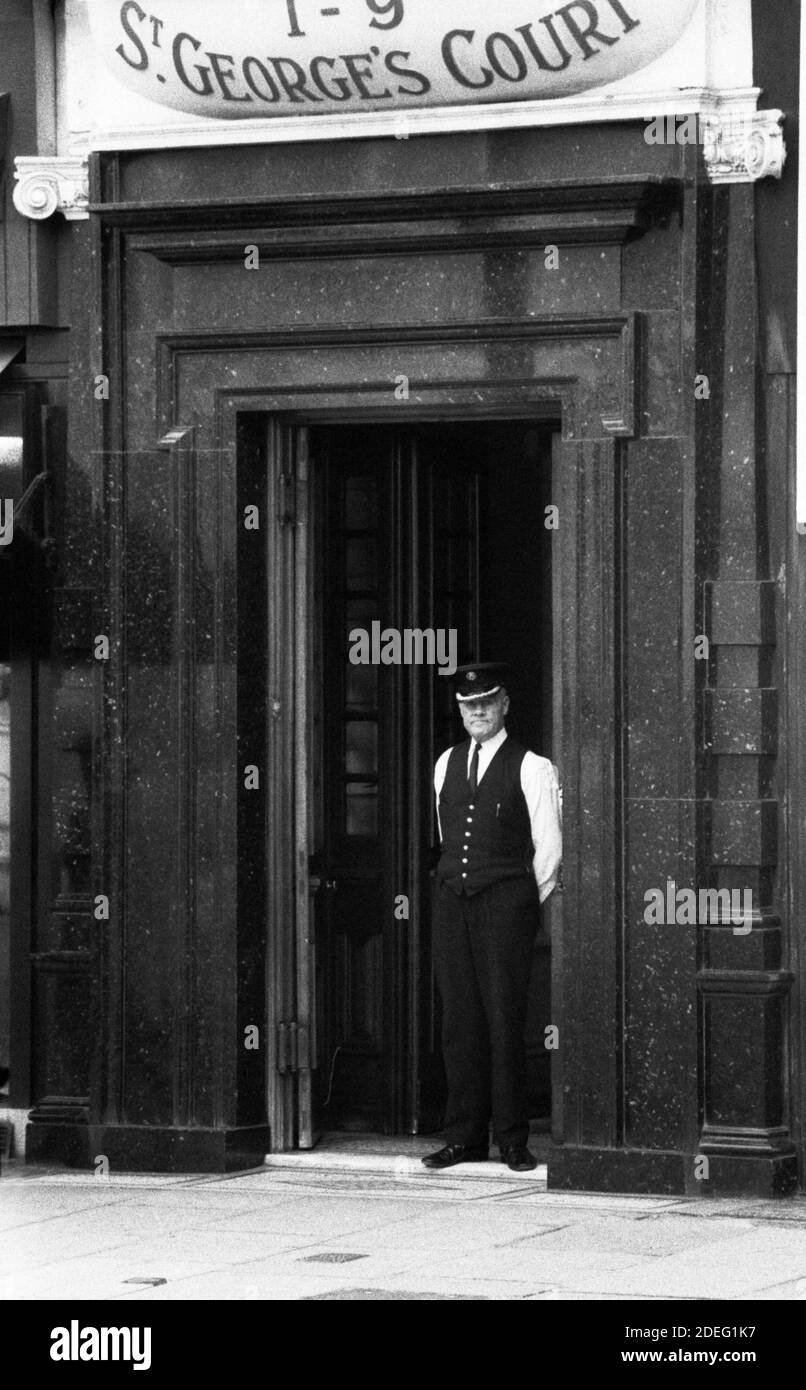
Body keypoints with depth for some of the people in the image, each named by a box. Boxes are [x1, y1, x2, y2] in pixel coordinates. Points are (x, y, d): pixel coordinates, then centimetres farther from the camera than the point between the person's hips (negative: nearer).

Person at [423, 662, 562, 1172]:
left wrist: (520, 907, 3)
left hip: (506, 903, -5)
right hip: (452, 901, 5)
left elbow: (549, 850, 1)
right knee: (460, 1021, 4)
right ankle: (465, 1138, 8)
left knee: (504, 1020, -7)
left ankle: (513, 1141, -2)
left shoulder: (532, 768, -1)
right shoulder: (447, 764, 15)